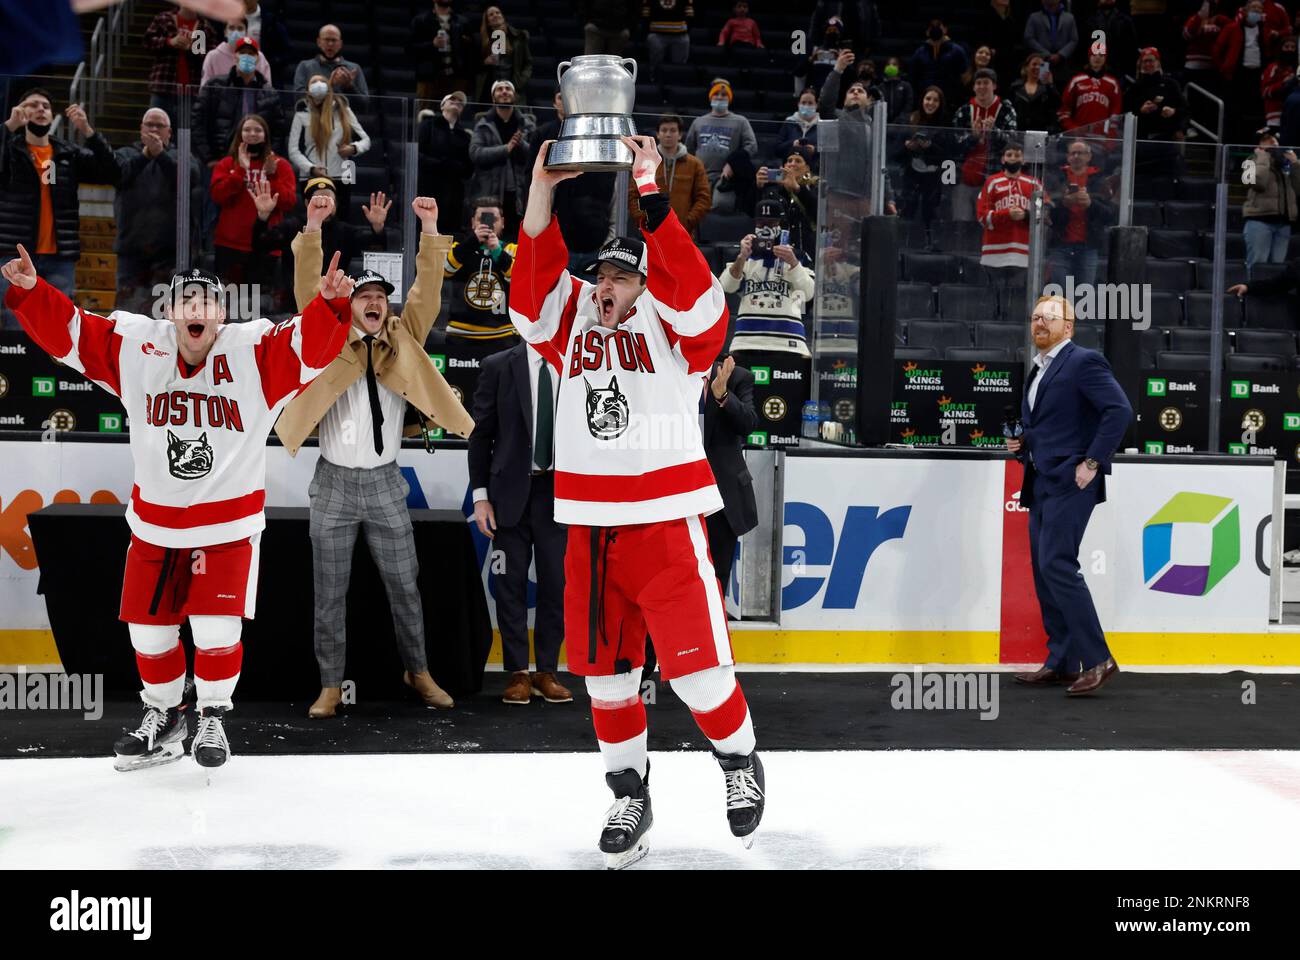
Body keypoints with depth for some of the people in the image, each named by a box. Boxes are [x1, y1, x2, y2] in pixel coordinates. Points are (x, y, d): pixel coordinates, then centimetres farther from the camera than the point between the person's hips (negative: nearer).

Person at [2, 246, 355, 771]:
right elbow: (66, 331, -2)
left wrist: (330, 304, -40)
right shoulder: (133, 346, -4)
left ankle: (213, 717, 19)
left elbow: (313, 344, -22)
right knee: (149, 628, 11)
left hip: (230, 522, -3)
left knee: (215, 628, -7)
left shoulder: (255, 350, -11)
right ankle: (164, 716, 34)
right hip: (155, 521, 3)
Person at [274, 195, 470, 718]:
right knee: (330, 595, 4)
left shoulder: (402, 342, 5)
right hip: (334, 483, -1)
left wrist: (430, 230, -16)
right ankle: (331, 685, 14)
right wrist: (313, 227, -25)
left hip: (385, 483, 2)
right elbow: (308, 288, -12)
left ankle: (418, 672, 24)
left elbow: (427, 292, -5)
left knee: (404, 587, 9)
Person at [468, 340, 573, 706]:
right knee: (511, 585, 4)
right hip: (511, 491, -1)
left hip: (559, 492, 1)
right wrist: (480, 496, -4)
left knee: (556, 585, 4)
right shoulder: (498, 367, 0)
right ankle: (518, 672, 13)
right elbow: (480, 433, 1)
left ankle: (547, 672, 15)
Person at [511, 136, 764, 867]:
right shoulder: (571, 328, 10)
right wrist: (543, 193, -16)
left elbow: (694, 290, -21)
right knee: (605, 672, 10)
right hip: (590, 527, 4)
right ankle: (629, 795, 27)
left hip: (666, 524, -4)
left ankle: (741, 760, 23)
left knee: (696, 665, -5)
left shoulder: (674, 327, -1)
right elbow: (531, 292, -6)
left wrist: (649, 194, -28)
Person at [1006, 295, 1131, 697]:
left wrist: (1093, 462, -20)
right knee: (1044, 570, 9)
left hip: (1069, 482, -10)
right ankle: (1061, 662, 15)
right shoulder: (1038, 369, 20)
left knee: (1057, 564, -17)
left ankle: (1097, 659, -12)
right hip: (1041, 483, 10)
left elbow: (1120, 410, -17)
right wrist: (1021, 444, 11)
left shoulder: (1083, 361, -8)